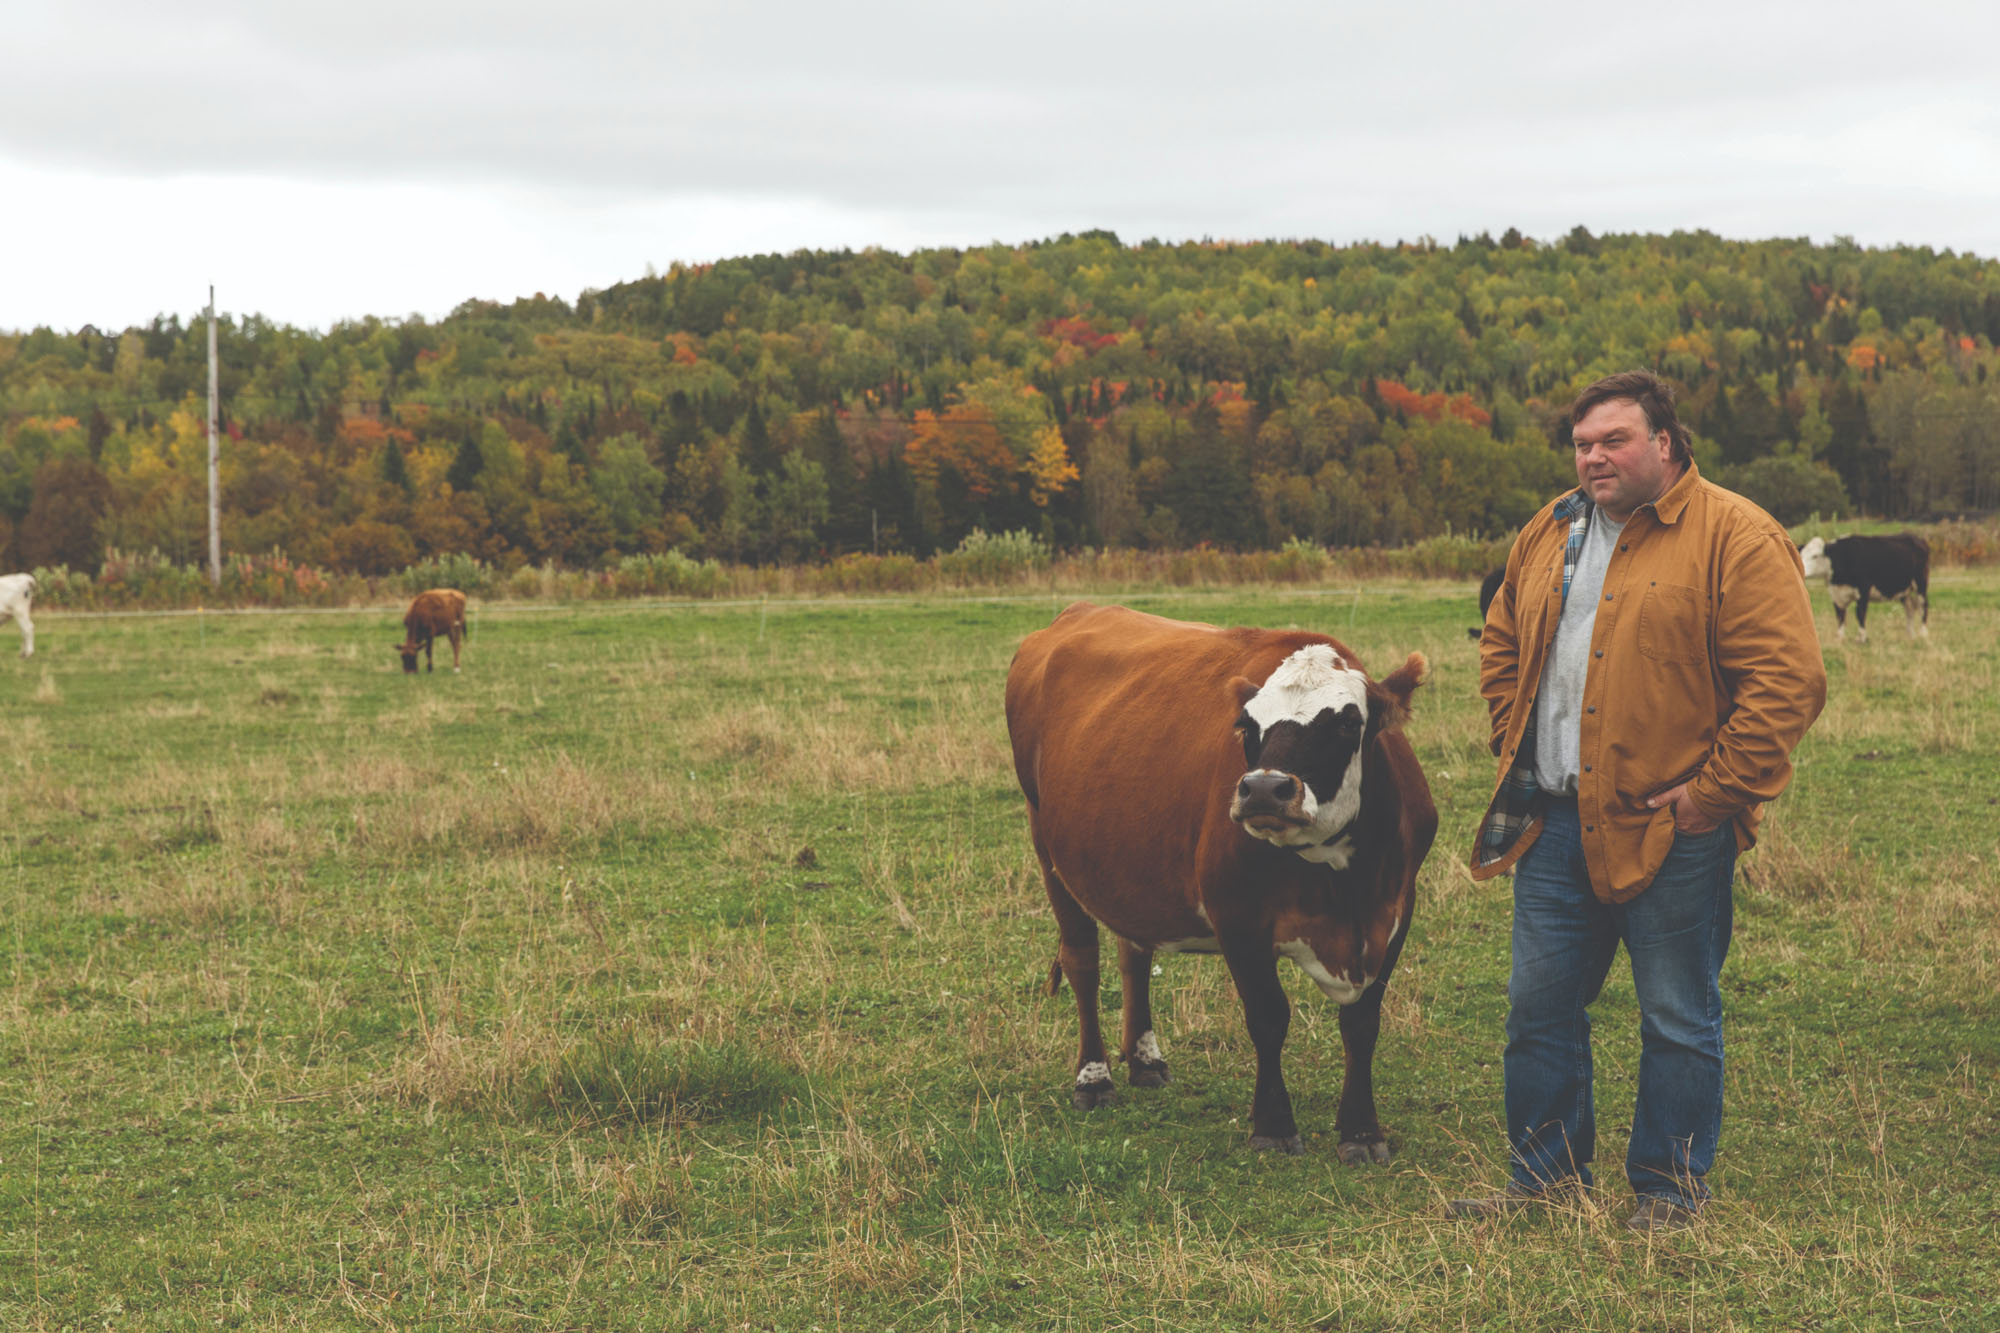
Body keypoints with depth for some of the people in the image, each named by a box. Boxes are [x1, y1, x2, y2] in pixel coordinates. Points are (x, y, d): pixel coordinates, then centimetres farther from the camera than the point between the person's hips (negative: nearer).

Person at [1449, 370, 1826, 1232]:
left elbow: (1787, 678, -14)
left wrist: (1715, 790, -15)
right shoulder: (1549, 534, 13)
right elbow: (1501, 647, 26)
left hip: (1669, 829, -6)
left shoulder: (1736, 538, -8)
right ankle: (1545, 1175, 24)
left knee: (1678, 1020, 4)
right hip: (1553, 822, 6)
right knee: (1539, 1006, 11)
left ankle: (1672, 1190, 17)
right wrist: (1515, 750, 13)